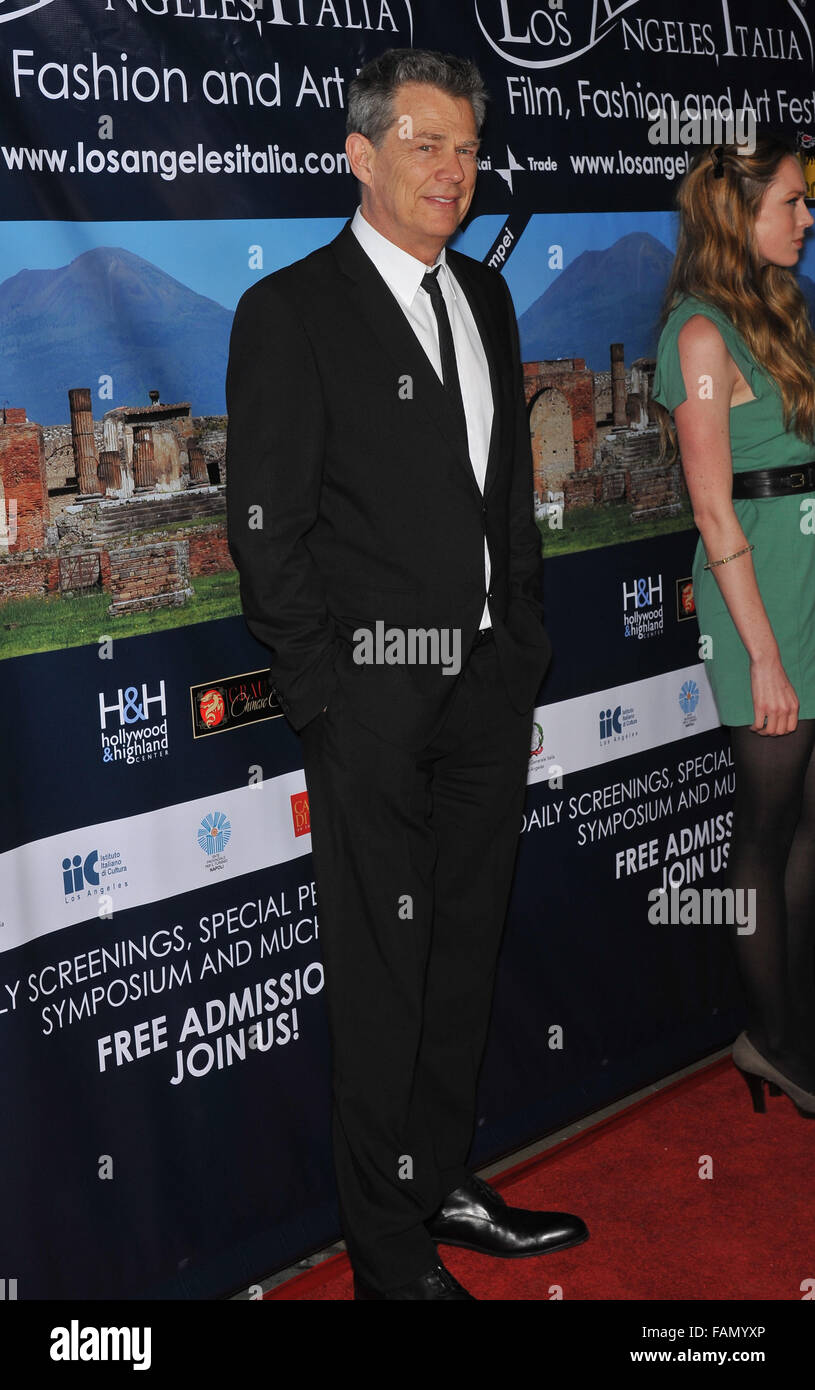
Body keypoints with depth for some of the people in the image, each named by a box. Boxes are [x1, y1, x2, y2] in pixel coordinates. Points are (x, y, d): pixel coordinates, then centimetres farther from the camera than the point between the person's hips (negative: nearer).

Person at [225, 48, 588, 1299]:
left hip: (491, 688, 7)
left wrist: (526, 657, 12)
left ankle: (449, 1188, 32)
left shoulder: (485, 298, 14)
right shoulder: (289, 312, -8)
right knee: (384, 977, 2)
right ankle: (390, 1254, 16)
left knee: (465, 954, 16)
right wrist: (331, 699, -14)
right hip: (377, 700, -6)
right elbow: (265, 529, -11)